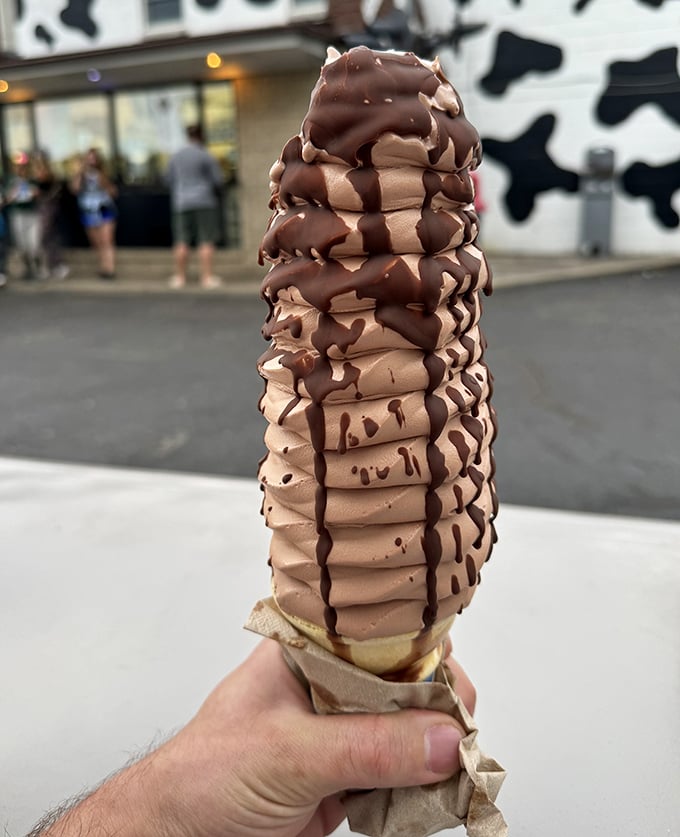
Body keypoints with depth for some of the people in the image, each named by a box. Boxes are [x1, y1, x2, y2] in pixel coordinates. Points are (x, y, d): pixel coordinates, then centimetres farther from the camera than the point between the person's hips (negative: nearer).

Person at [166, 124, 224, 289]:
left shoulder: (176, 156, 7)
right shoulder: (206, 156, -7)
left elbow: (169, 179, 12)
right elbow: (218, 180, -5)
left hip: (182, 203, 4)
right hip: (204, 202, -4)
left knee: (182, 242, 6)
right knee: (206, 241, -2)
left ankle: (179, 277, 9)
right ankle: (207, 277, -5)